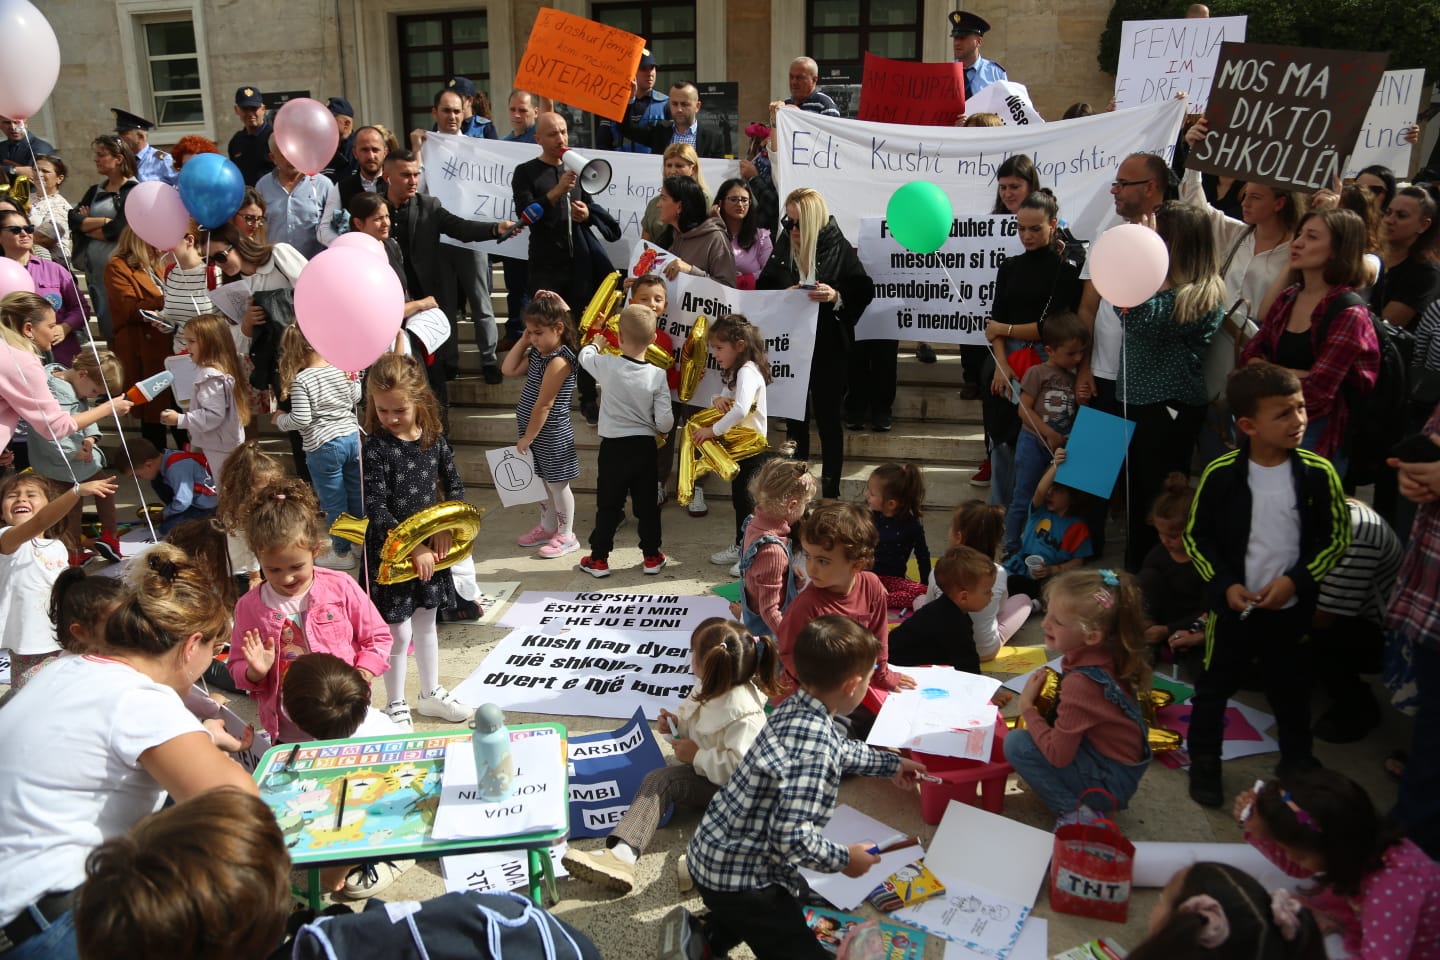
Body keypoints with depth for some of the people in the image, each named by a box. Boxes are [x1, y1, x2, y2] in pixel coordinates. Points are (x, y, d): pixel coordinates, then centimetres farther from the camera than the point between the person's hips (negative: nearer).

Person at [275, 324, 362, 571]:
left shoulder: (301, 380, -16)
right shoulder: (342, 368, 0)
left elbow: (301, 420, -17)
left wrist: (280, 419, 1)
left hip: (323, 447, -5)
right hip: (353, 438, 6)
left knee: (334, 502, 7)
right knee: (357, 496, 18)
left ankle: (342, 553, 19)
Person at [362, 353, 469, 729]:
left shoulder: (434, 440, -2)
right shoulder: (374, 448, -16)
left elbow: (455, 486, 4)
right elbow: (376, 510, -19)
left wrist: (445, 529, -11)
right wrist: (412, 547, -23)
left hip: (430, 547, 5)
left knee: (425, 624, 19)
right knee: (399, 632, 3)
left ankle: (431, 693, 36)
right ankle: (396, 706, 22)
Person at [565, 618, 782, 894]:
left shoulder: (743, 715, -28)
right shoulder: (710, 688, 0)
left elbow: (738, 765, -35)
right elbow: (696, 721, 20)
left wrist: (697, 755, -24)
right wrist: (677, 723, -2)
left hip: (729, 788, -11)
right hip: (703, 770, 11)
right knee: (658, 780, -9)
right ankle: (621, 853, -27)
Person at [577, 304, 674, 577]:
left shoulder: (607, 366, -13)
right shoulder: (658, 375, -12)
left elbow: (584, 356, 10)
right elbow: (665, 423, -13)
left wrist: (595, 343, 31)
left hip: (613, 447, -1)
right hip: (645, 447, 1)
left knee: (608, 505, 9)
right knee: (647, 504, 13)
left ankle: (598, 559, 16)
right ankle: (651, 557, 23)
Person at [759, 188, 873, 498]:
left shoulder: (839, 248, -9)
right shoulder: (783, 246, 2)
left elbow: (864, 292, -9)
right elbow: (763, 288, 7)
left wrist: (837, 297, -26)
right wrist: (783, 294, -12)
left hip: (828, 345, -4)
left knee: (828, 418, 4)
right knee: (795, 417, 12)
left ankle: (830, 493, 13)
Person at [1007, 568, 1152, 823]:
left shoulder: (1080, 682, -30)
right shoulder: (1106, 656, -7)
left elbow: (1057, 755, -24)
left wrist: (1027, 706, -13)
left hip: (1112, 780, -8)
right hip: (1128, 764, 8)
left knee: (1016, 744, -14)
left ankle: (1077, 812, -5)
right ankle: (1100, 801, 13)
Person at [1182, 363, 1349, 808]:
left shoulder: (1317, 472, -11)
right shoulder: (1221, 473, -14)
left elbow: (1337, 537, -2)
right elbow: (1196, 537, -4)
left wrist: (1296, 580, -13)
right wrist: (1225, 585, -14)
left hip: (1292, 609, 1)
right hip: (1232, 606, -1)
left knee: (1291, 690, 18)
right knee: (1214, 687, 11)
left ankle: (1298, 762, 41)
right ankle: (1204, 764, 31)